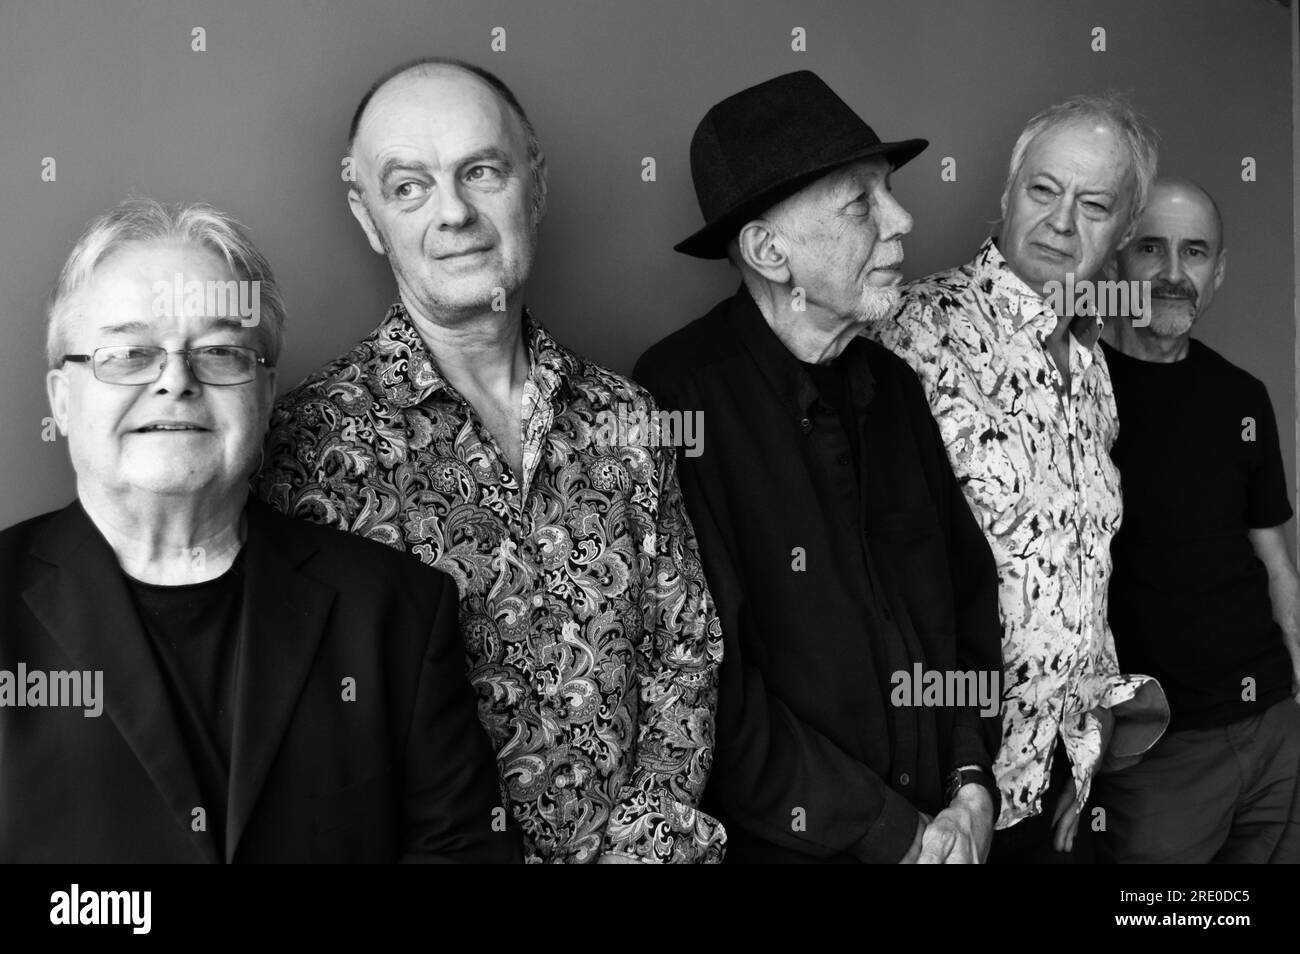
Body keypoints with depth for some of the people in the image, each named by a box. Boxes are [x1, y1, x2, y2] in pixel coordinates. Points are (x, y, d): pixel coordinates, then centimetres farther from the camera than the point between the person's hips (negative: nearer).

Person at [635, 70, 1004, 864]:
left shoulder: (893, 384, 1)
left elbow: (971, 590, 7)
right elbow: (706, 688, -23)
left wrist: (972, 786, -3)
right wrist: (895, 835, -16)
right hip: (778, 841, -6)